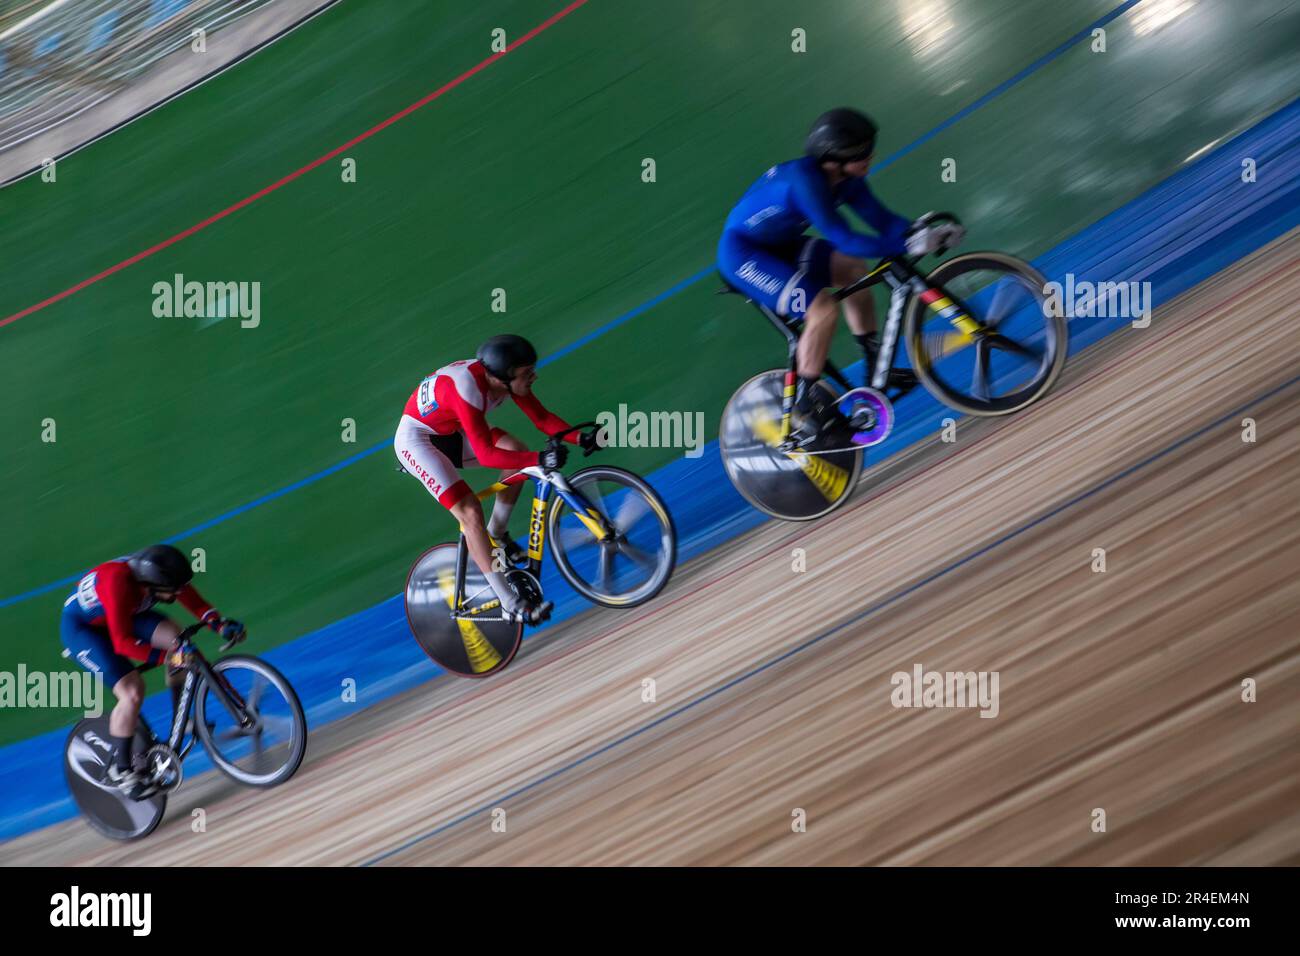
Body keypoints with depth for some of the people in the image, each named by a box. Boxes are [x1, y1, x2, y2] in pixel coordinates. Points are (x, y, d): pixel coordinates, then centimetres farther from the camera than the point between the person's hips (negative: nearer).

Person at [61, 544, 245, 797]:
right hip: (81, 627, -7)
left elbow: (196, 603, -13)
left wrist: (221, 624, -30)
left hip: (125, 616, 7)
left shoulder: (157, 571, -23)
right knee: (133, 692, -21)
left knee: (177, 638, -15)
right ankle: (119, 771, -2)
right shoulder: (119, 583, -41)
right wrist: (166, 655, -50)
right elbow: (122, 642, -42)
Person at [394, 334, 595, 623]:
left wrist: (580, 437, -24)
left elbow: (542, 418, -9)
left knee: (516, 451, -14)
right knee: (471, 513, -20)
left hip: (450, 431, 8)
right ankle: (511, 605, -16)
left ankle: (497, 534, 7)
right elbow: (485, 454, -42)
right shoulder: (468, 388, -38)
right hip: (417, 439, -8)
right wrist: (539, 460, -51)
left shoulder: (503, 378, -16)